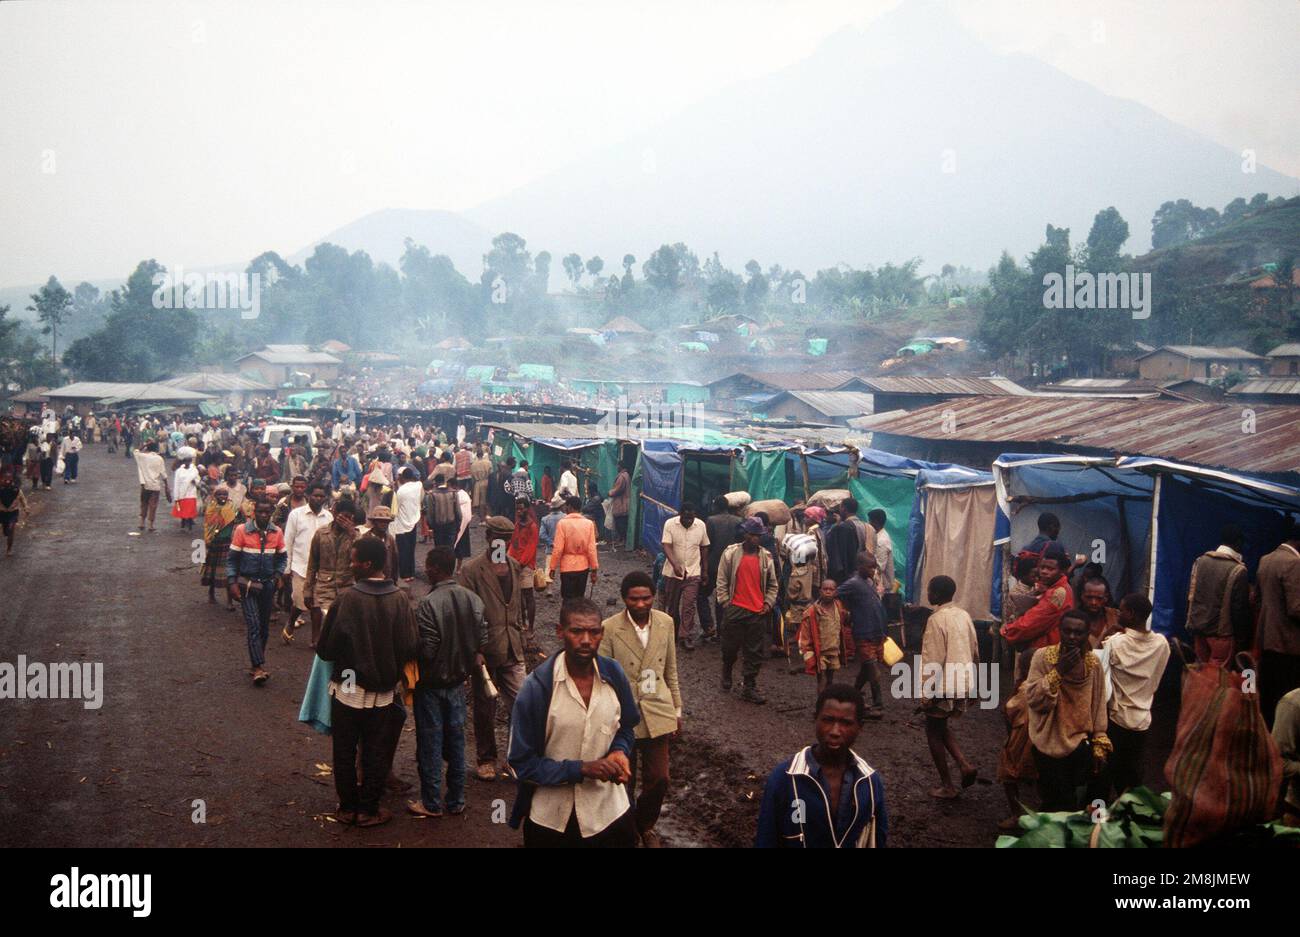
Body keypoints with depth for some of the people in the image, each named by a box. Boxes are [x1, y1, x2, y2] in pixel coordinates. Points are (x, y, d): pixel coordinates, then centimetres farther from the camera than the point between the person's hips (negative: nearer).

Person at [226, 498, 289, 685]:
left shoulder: (277, 533, 0)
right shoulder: (242, 530, -9)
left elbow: (283, 557, 11)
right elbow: (232, 558, -4)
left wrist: (277, 575, -3)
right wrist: (232, 582, -10)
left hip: (268, 585, 4)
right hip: (247, 584, -4)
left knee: (264, 627, 10)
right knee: (254, 626, -11)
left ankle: (256, 664, 22)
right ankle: (258, 667, -13)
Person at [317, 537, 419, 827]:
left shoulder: (347, 598, -19)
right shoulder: (400, 599, -14)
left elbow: (325, 649, -14)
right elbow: (411, 647, -13)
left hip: (347, 691, -1)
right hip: (384, 693, 1)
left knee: (345, 752, 16)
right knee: (376, 754, 15)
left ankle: (348, 807, 25)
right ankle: (368, 810, 22)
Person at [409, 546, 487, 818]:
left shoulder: (428, 604, -23)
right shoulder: (472, 599, -4)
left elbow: (426, 650, -22)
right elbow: (482, 638, 2)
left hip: (432, 683, -6)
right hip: (458, 681, 6)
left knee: (430, 744, 6)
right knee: (456, 740, 15)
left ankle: (431, 803, 16)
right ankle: (456, 801, 23)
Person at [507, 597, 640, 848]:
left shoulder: (614, 674, -6)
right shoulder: (536, 687, -18)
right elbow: (522, 763, -14)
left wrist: (620, 751, -11)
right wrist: (581, 769, -23)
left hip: (610, 811, 3)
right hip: (551, 819, -3)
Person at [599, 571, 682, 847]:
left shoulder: (665, 622, -3)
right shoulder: (609, 628, -15)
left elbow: (671, 671, 7)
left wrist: (677, 709, 10)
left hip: (657, 714, 3)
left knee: (659, 780, 9)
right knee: (624, 782, 12)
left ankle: (646, 825, 37)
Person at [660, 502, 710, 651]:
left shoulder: (701, 525, -3)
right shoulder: (670, 524, -11)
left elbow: (704, 548, 7)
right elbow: (666, 546, -18)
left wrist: (705, 570, 7)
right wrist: (675, 565, -33)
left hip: (692, 573, 0)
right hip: (672, 572, 0)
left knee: (688, 605, -6)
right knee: (672, 605, 12)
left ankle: (686, 636, -1)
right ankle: (672, 633, 29)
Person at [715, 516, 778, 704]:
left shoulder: (766, 557, 6)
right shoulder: (731, 553, -2)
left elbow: (772, 584, 14)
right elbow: (722, 581, 1)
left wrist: (768, 603, 3)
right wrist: (725, 602, -4)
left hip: (758, 612, 2)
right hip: (735, 610, -2)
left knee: (755, 652, 1)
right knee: (730, 647, 9)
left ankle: (749, 688, 7)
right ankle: (726, 675, 35)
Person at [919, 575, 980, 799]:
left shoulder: (937, 619, -19)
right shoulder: (964, 615, 5)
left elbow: (933, 660, -20)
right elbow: (975, 651, 12)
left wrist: (926, 693, -14)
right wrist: (970, 681, 22)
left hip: (942, 687, -7)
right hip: (962, 686, 7)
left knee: (934, 732, 9)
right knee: (943, 728, 24)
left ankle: (947, 786, 13)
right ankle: (964, 765, 7)